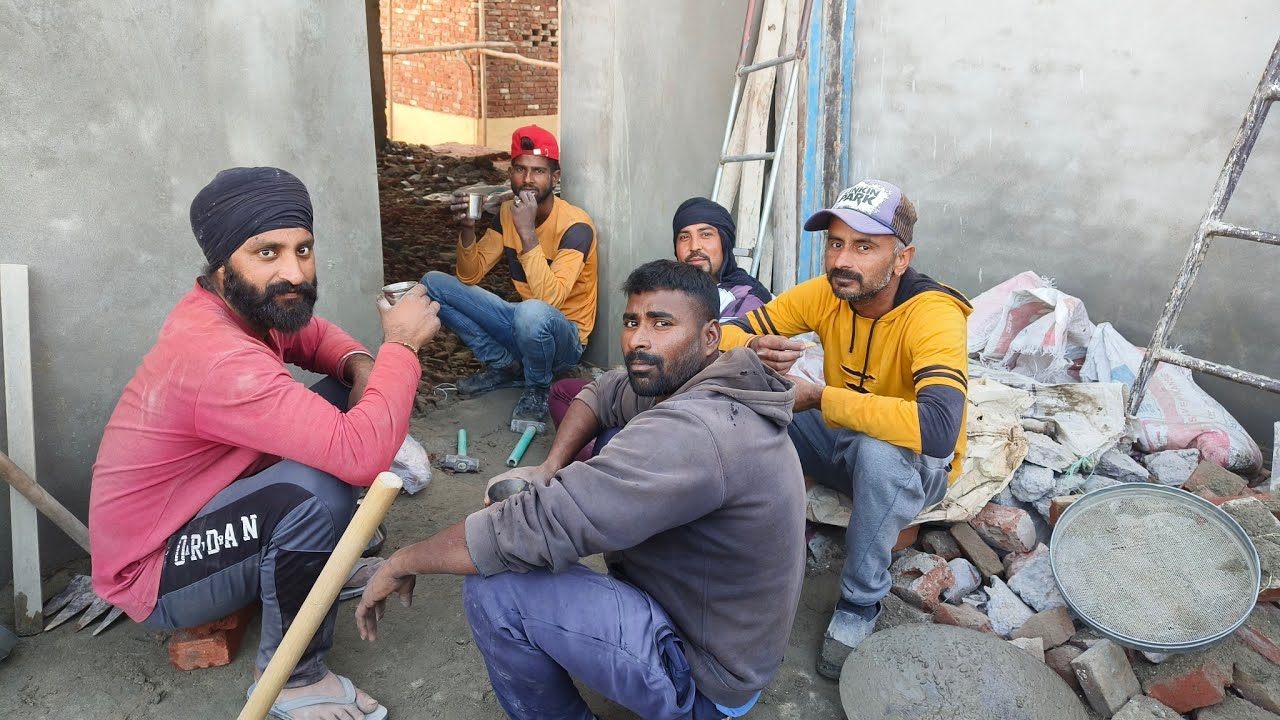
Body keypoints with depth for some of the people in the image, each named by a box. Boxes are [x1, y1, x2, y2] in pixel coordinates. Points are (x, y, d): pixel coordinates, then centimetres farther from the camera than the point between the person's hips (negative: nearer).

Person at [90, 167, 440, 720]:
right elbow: (363, 455, -43)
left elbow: (312, 334, 10)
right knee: (320, 488, -34)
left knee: (343, 401, 0)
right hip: (155, 575, -9)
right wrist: (401, 344, -29)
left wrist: (360, 365, -14)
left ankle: (323, 563, 15)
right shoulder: (218, 357, -36)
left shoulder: (239, 303, -9)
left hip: (197, 509, 9)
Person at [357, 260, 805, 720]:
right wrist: (552, 470, -5)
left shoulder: (692, 432, -32)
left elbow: (535, 527, -33)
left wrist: (403, 562, -19)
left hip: (704, 680, -9)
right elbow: (604, 393, 13)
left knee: (493, 590, -18)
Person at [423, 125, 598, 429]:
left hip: (563, 335, -6)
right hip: (521, 323, 6)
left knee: (532, 312, -42)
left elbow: (550, 299, -32)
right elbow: (470, 276, 0)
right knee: (433, 283, -5)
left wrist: (527, 231, -35)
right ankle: (505, 365, 4)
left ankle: (538, 388, -8)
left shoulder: (576, 225, -21)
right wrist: (468, 229, -18)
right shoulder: (507, 213, -1)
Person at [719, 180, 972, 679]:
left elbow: (938, 427, -45)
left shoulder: (933, 315, -29)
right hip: (841, 441, 5)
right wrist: (751, 352, -38)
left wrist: (818, 398, -38)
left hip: (912, 469, -4)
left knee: (878, 450, -39)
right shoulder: (825, 293, -13)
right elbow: (727, 333, -12)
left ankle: (860, 606, -15)